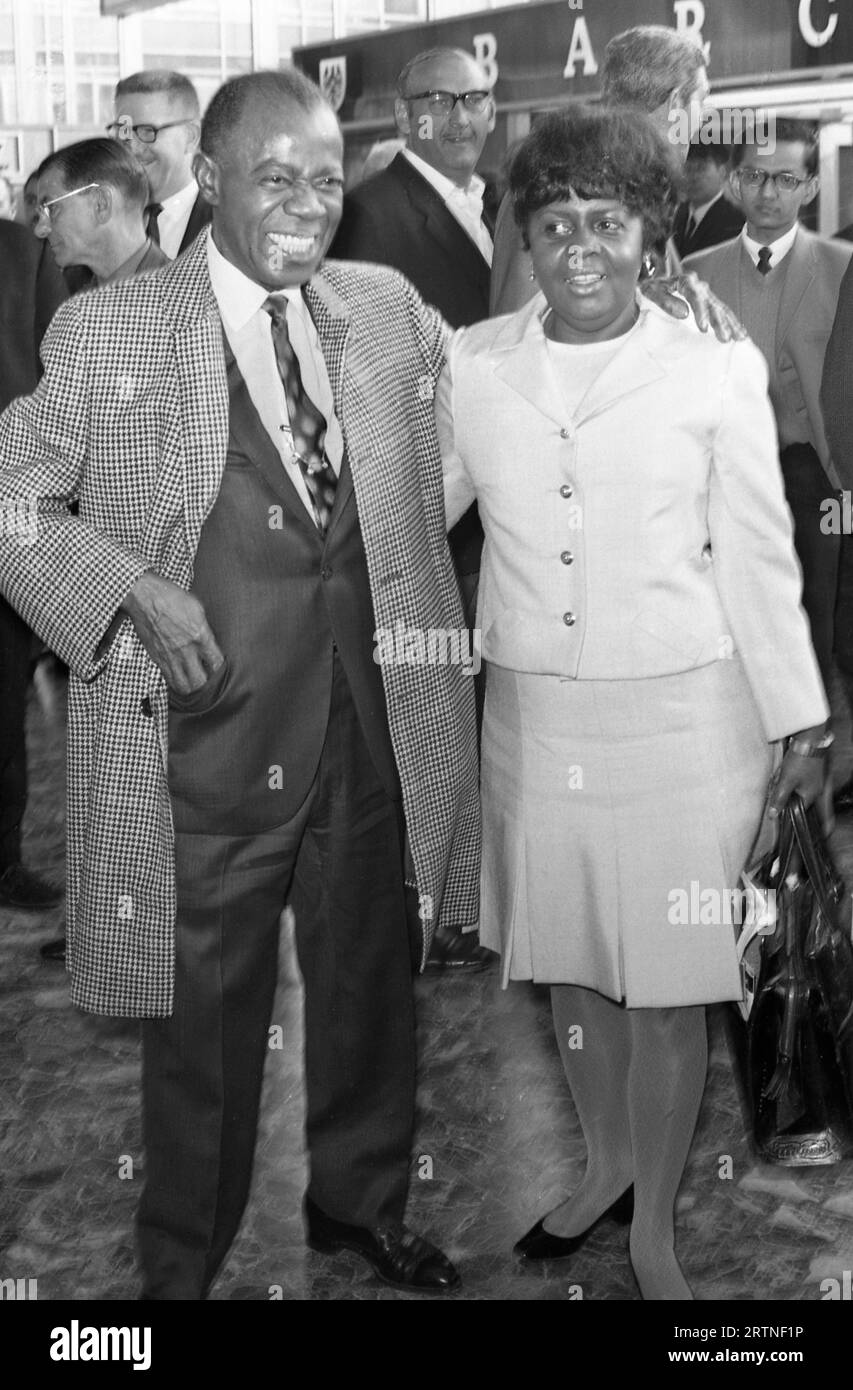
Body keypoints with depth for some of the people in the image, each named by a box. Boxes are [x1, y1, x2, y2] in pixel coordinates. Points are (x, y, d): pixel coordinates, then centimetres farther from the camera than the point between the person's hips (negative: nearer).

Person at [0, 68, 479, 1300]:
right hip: (202, 744, -4)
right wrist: (124, 594, -16)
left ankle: (362, 1200, 45)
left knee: (371, 982, 20)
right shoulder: (105, 330, -6)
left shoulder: (391, 310, 6)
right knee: (204, 1013, 10)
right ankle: (184, 1259, 33)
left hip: (373, 729, 4)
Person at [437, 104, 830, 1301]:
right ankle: (606, 1165, 41)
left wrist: (799, 721, 3)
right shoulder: (470, 365, 1)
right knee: (569, 963, 16)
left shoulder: (718, 374, -5)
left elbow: (755, 558, 0)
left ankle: (654, 1227, 27)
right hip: (531, 715, 3)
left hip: (681, 718, -2)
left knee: (665, 986, 6)